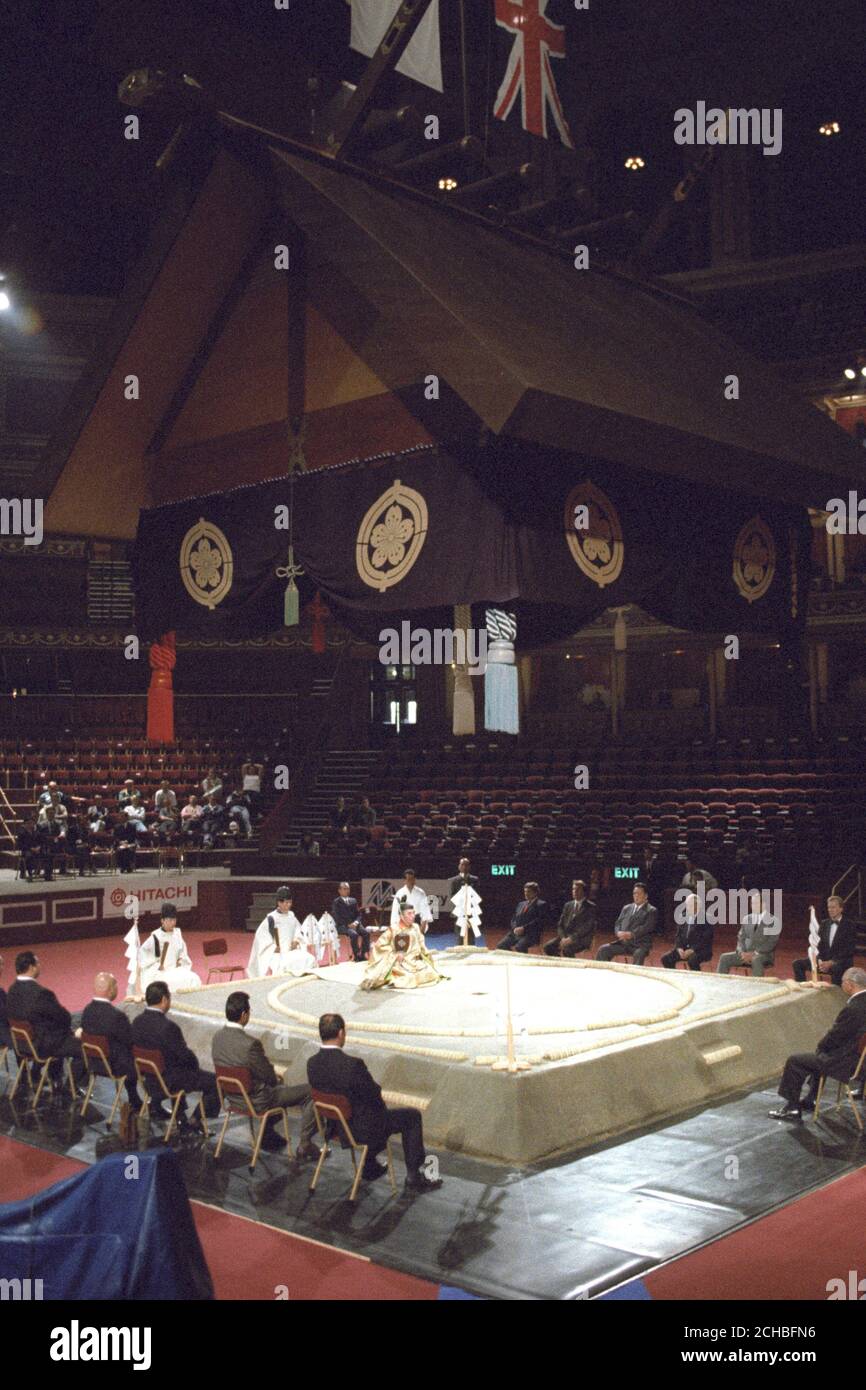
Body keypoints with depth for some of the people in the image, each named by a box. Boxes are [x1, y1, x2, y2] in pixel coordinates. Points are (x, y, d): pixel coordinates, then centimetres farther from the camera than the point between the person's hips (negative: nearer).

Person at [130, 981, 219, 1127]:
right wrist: (195, 1065, 5)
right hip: (168, 1081, -8)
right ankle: (198, 1122, 11)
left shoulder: (137, 1021, -6)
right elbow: (186, 1056, -19)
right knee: (214, 1081, 3)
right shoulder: (168, 1026, -28)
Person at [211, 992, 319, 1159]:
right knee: (311, 1093, 1)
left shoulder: (217, 1037, -8)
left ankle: (268, 1134, 39)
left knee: (278, 1084, 35)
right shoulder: (250, 1044, -32)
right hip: (257, 1101, -8)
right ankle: (305, 1145, 8)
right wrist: (276, 1078, 6)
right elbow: (269, 1076, -20)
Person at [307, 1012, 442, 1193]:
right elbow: (373, 1095, -18)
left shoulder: (312, 1063, -9)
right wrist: (383, 1107, 6)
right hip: (361, 1129, -7)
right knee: (412, 1116, 12)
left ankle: (371, 1166, 43)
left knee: (381, 1111, 34)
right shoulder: (352, 1065, -31)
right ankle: (414, 1177, 17)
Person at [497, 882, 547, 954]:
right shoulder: (521, 904, 24)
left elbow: (539, 921, -10)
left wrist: (523, 928, -17)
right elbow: (513, 919, 21)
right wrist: (515, 928, -2)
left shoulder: (541, 905, 3)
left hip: (530, 935, -6)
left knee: (518, 948, -35)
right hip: (516, 933, 6)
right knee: (500, 947, -16)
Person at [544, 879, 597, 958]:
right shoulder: (568, 905, 18)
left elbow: (587, 927, -11)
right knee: (548, 947, -19)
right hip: (566, 937, 6)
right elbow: (560, 925, 13)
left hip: (581, 938, -6)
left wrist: (572, 938, -19)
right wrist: (563, 938, -7)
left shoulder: (590, 907, 0)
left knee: (566, 948, -35)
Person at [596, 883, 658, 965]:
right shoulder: (626, 908, 21)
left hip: (640, 944, -5)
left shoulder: (651, 911, 5)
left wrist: (631, 934, -22)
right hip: (623, 942, 5)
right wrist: (618, 932, -8)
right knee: (602, 950, -14)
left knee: (638, 955, -38)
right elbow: (618, 923, 17)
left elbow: (646, 927, -9)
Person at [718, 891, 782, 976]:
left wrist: (754, 954, -18)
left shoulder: (773, 921, -3)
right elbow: (741, 938, 14)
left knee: (756, 960, -39)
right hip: (746, 953, 5)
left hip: (764, 955, -5)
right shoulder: (747, 919, 13)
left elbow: (771, 943, -11)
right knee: (724, 958, -15)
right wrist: (742, 952, -7)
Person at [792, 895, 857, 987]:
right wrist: (820, 960, -9)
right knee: (798, 964, -10)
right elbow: (820, 944, 12)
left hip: (841, 962, -6)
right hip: (824, 959, 6)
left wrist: (831, 962, -21)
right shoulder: (824, 923, 12)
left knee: (836, 968, -40)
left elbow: (849, 949, -13)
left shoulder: (850, 925, -5)